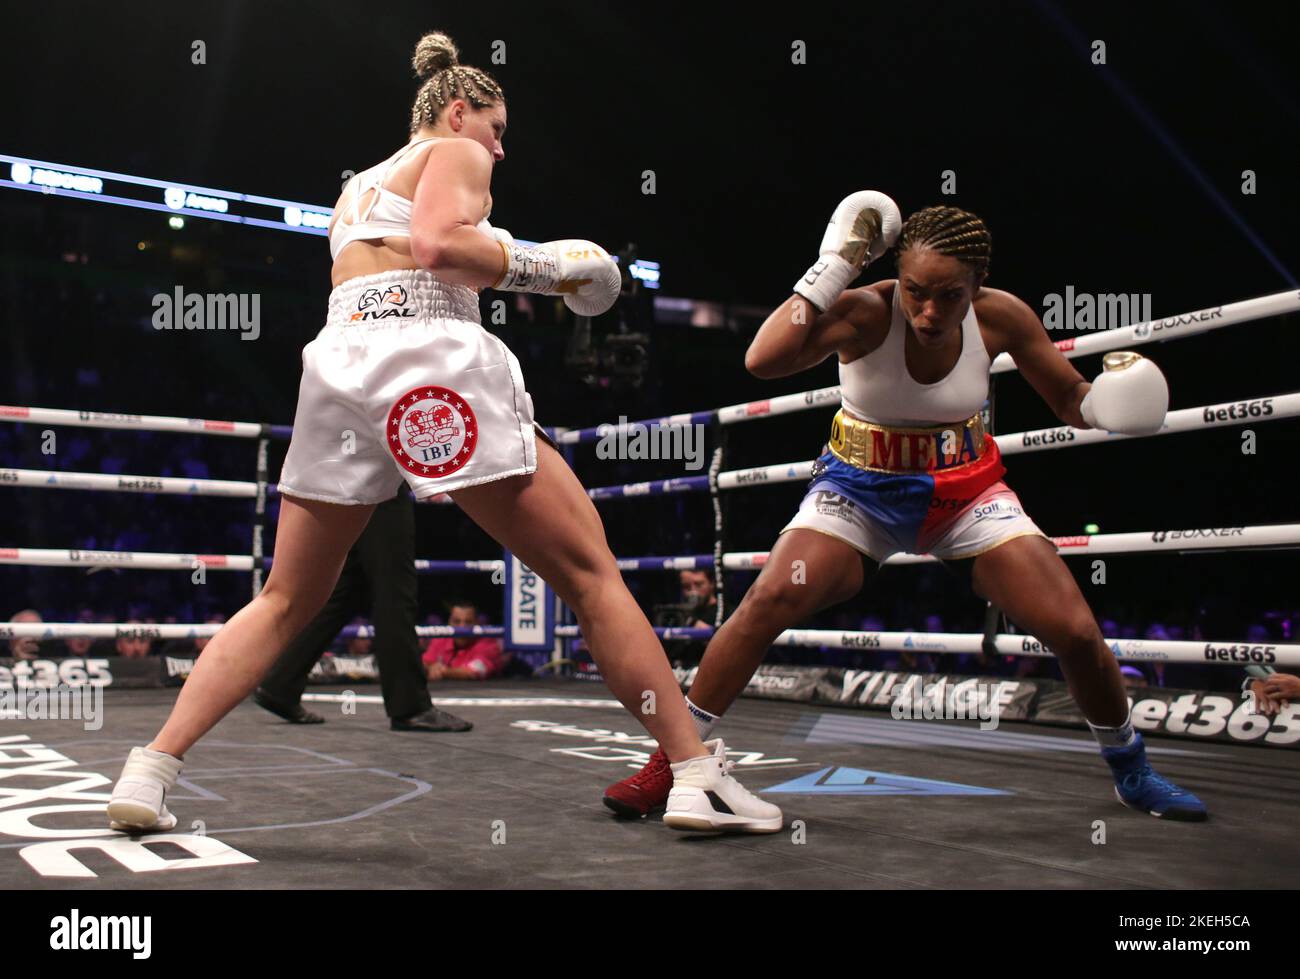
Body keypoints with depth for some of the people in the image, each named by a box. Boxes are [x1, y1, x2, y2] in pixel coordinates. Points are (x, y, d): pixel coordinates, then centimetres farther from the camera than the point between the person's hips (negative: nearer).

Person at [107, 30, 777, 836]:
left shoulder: (357, 187, 34)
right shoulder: (453, 152, 12)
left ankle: (149, 773, 9)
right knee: (590, 573, -3)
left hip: (339, 364, 7)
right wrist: (545, 266, 1)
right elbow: (438, 241, -9)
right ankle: (698, 776, -4)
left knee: (287, 600, 16)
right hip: (432, 363, -7)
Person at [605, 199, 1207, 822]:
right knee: (770, 600, -26)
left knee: (1076, 631, -7)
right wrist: (831, 269, -38)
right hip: (863, 491, -2)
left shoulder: (1000, 317, -13)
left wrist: (1108, 398, -22)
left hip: (967, 492, 3)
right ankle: (670, 760, -11)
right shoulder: (866, 312, -23)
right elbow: (763, 361, -40)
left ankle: (1131, 771, 23)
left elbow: (1070, 402, 1)